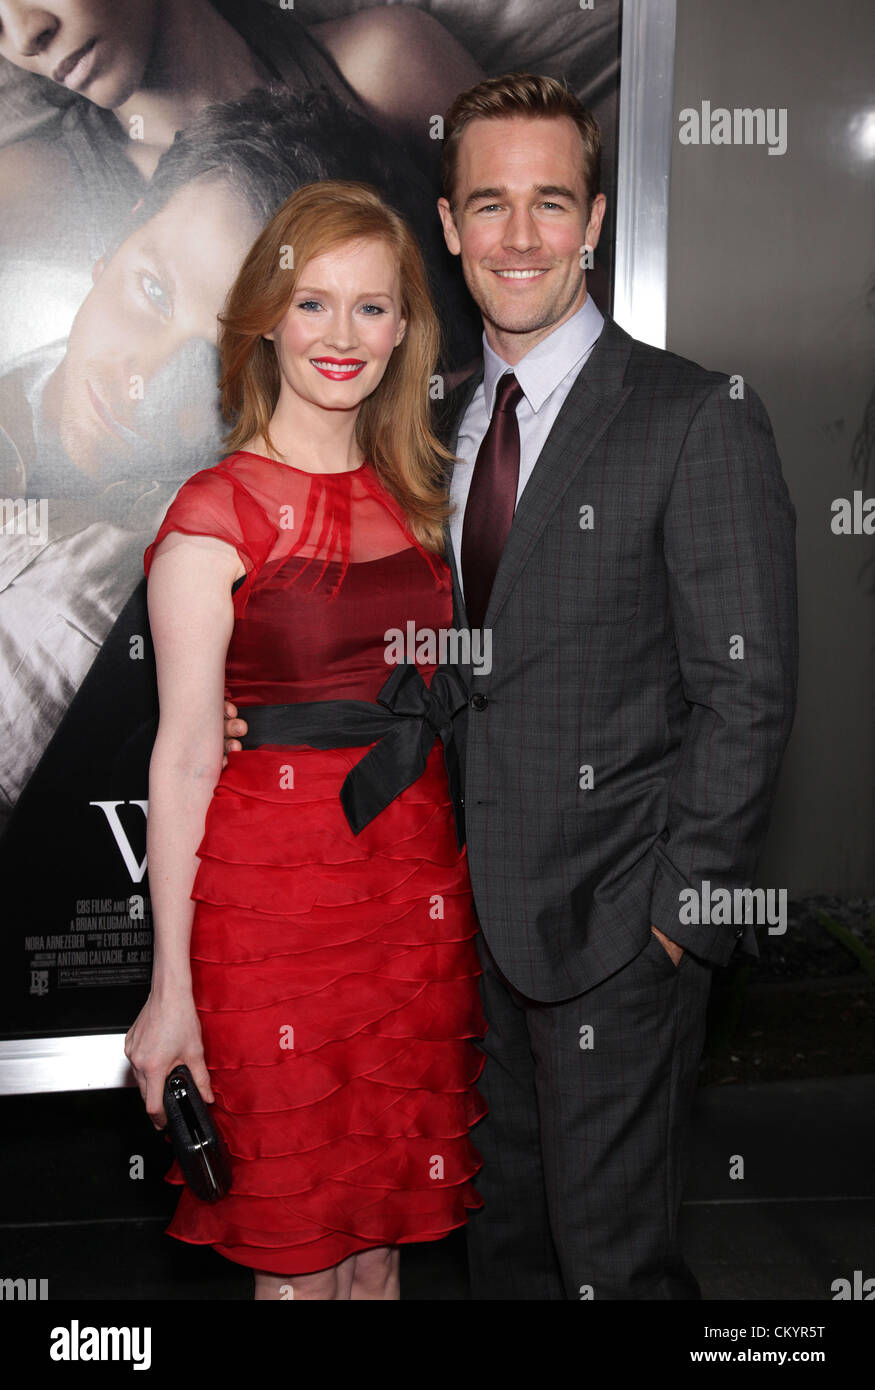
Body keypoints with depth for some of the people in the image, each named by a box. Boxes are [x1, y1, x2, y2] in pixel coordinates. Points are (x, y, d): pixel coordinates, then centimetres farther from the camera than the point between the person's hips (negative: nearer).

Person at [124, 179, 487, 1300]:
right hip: (274, 902, -5)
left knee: (385, 1218, 17)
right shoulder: (215, 515, -9)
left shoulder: (412, 497, 9)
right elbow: (184, 755, -11)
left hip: (419, 891, 5)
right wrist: (172, 989, -11)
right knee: (296, 1245, 10)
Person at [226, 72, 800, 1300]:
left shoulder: (698, 420, -11)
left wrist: (685, 909, -13)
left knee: (612, 1257, 5)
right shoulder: (445, 420, 9)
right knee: (504, 1236, 21)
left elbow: (745, 690, -12)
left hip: (618, 924, -6)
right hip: (480, 917, 6)